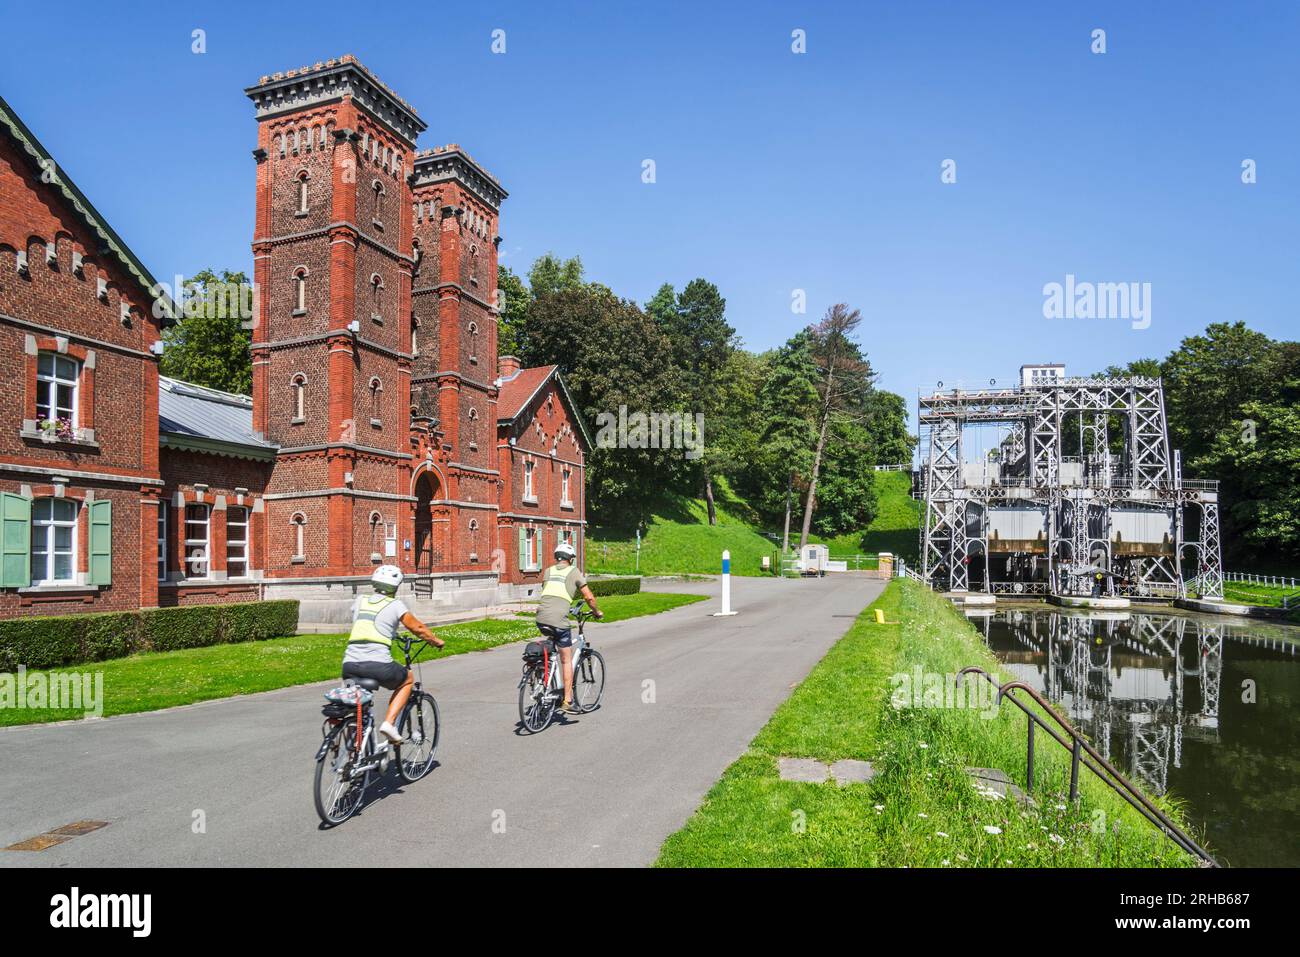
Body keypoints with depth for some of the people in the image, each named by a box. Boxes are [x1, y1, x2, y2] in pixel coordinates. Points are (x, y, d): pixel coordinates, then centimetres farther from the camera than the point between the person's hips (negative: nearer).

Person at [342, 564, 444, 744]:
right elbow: (418, 628, 11)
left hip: (350, 664, 5)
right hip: (378, 665, -4)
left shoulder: (359, 601, 18)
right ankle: (389, 723, 9)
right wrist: (437, 641, 27)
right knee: (408, 680, 24)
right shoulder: (395, 604, 6)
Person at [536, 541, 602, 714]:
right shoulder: (574, 572, 7)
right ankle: (568, 701, 5)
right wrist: (596, 612, 22)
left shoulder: (547, 572, 20)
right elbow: (589, 597, 5)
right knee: (566, 660, 5)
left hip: (541, 619, 5)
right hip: (558, 619, -5)